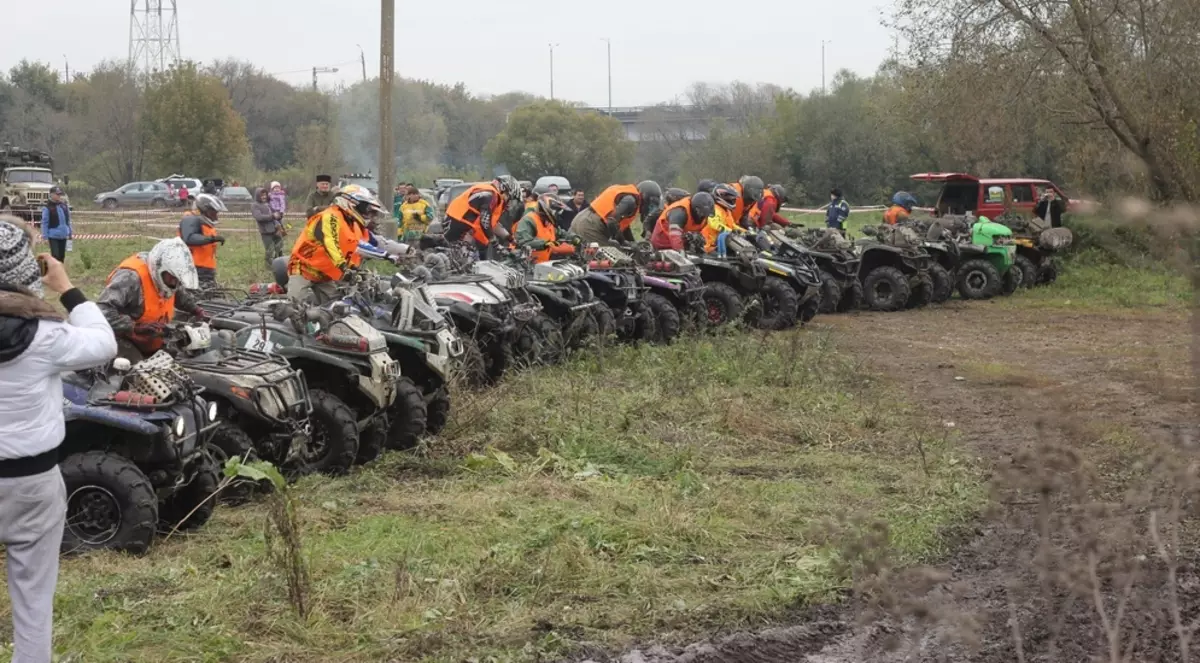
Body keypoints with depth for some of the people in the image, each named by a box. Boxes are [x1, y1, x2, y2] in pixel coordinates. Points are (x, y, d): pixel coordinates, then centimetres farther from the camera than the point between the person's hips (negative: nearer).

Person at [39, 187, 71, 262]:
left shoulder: (64, 205, 6)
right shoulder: (48, 207, -11)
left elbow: (68, 219, 15)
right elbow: (44, 223, -10)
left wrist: (70, 232, 13)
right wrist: (45, 236, -12)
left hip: (63, 236, 6)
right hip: (53, 236, -6)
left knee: (62, 256, 14)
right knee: (55, 256, -9)